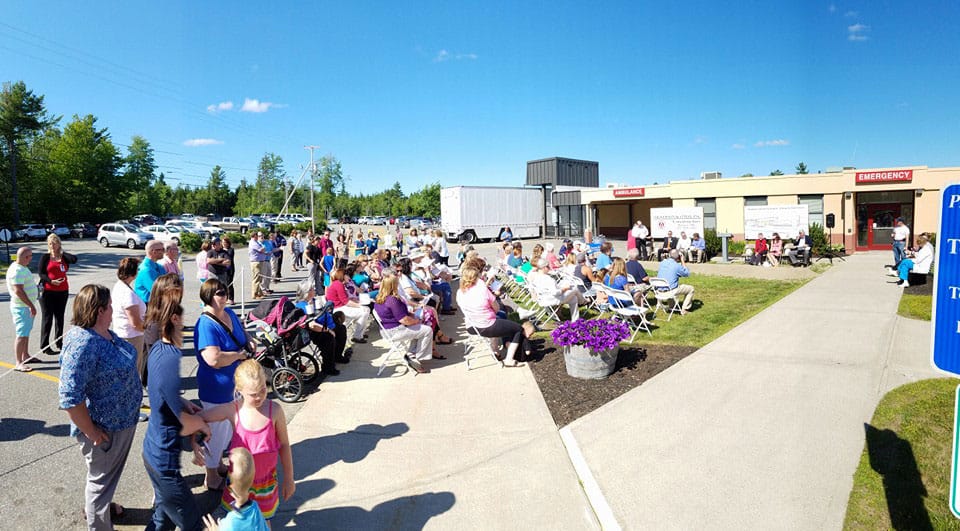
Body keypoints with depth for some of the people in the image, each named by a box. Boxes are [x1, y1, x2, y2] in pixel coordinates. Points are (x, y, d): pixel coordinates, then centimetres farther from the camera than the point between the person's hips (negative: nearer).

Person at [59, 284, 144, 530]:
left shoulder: (104, 333, -1)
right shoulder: (83, 344, -30)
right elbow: (70, 397, -33)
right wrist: (92, 433, -23)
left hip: (123, 421, 9)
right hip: (105, 429, -9)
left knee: (109, 472, 31)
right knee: (102, 478, 14)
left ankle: (98, 505, 55)